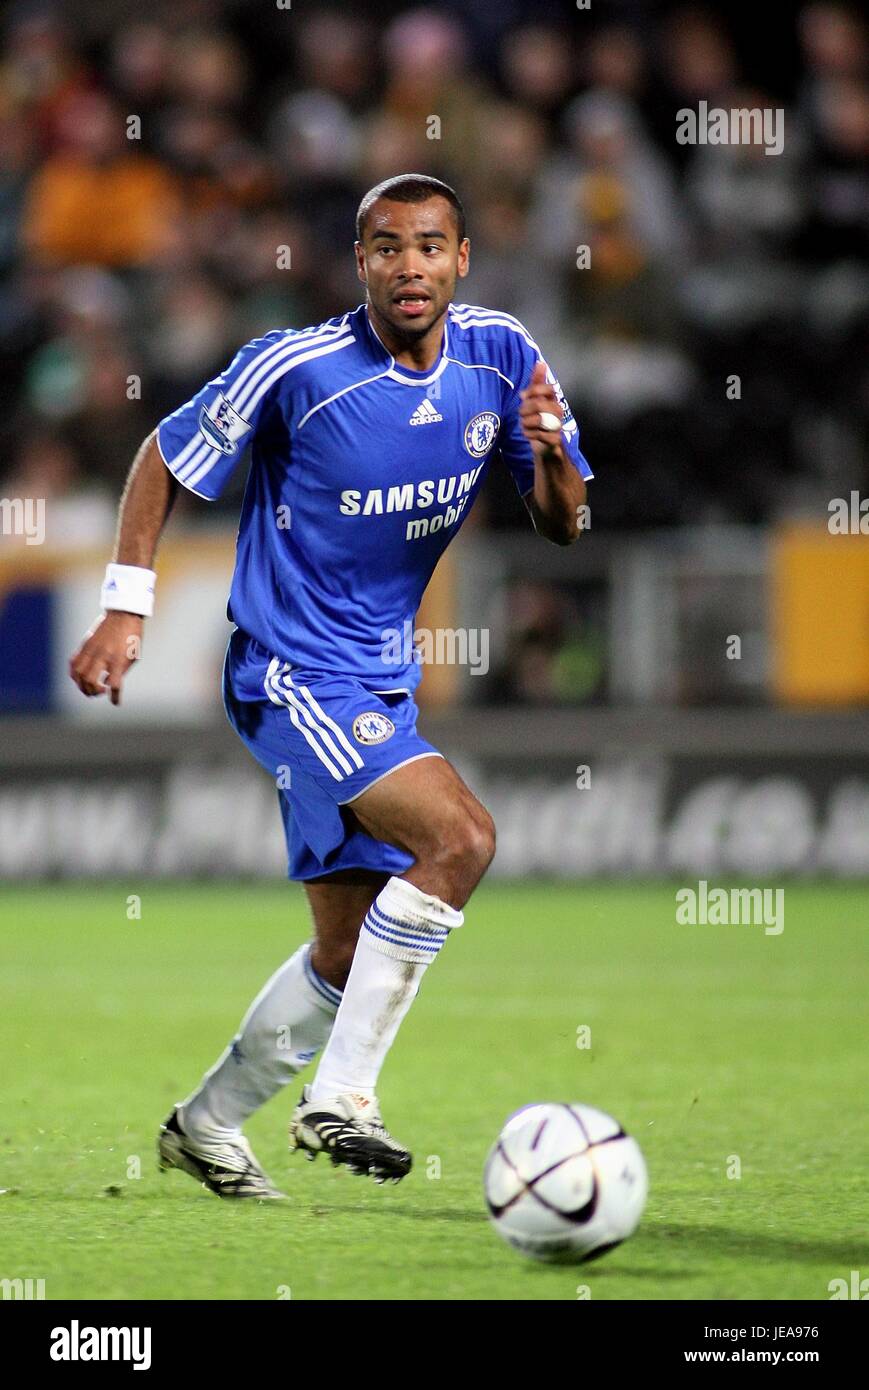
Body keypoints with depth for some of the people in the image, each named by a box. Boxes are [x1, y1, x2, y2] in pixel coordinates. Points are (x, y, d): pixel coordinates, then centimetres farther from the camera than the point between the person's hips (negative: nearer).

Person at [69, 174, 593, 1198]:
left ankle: (207, 1125, 31)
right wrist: (124, 611, -9)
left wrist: (550, 451, -19)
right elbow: (162, 462, -5)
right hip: (290, 674, -7)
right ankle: (340, 1095, -16)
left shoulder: (500, 355, -3)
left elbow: (561, 527, 2)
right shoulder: (296, 369, -17)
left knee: (350, 951, 12)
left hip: (381, 683, 7)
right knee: (459, 836, -25)